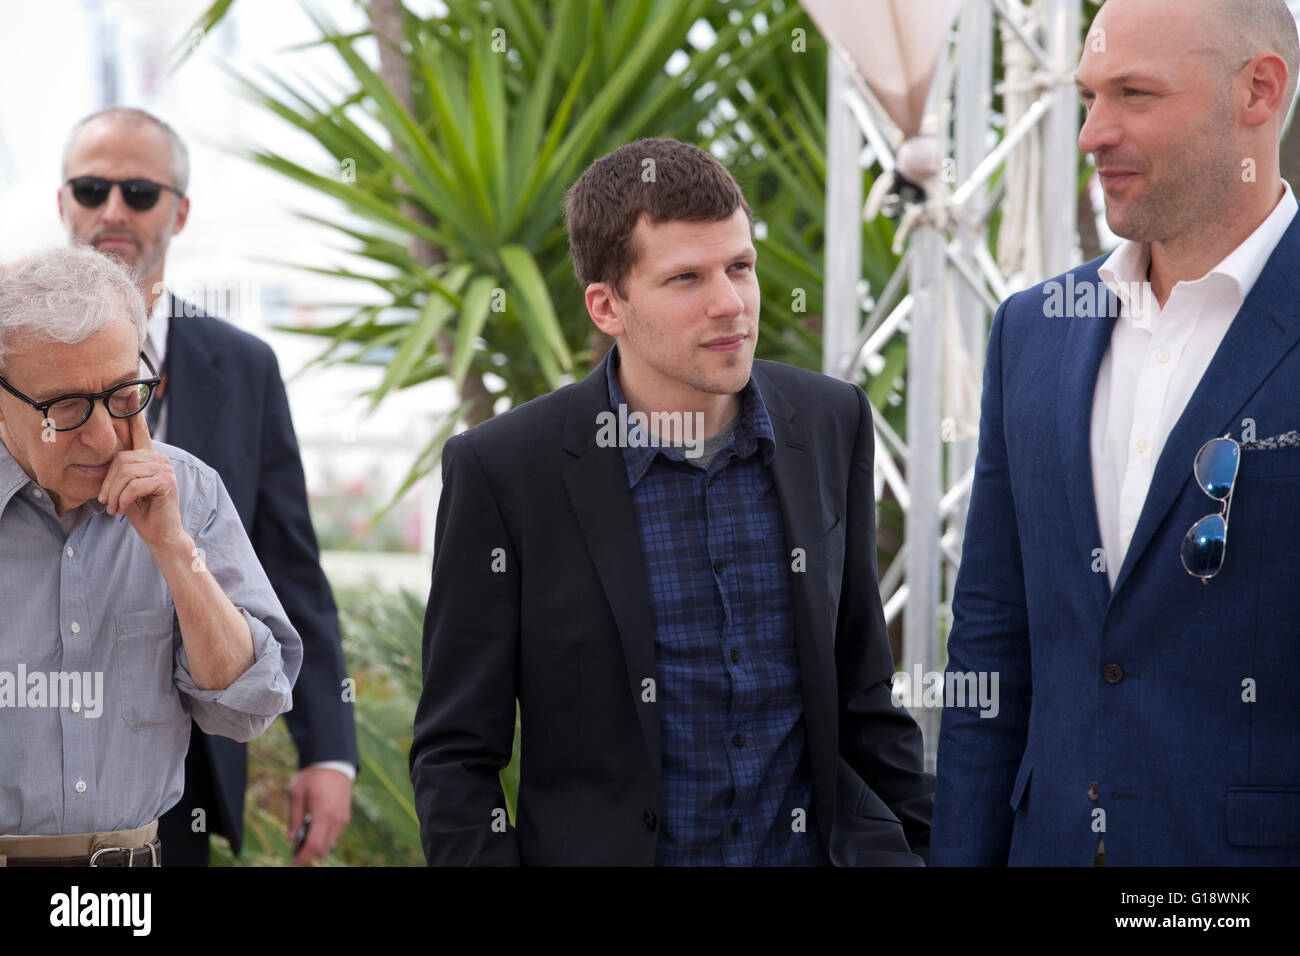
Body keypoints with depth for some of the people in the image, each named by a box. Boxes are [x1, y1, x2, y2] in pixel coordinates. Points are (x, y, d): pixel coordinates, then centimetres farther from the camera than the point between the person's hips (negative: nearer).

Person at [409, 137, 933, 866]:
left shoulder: (832, 425, 0)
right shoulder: (503, 471, -11)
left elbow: (863, 693, 10)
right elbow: (455, 754, -6)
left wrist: (921, 849, 7)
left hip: (813, 846, 3)